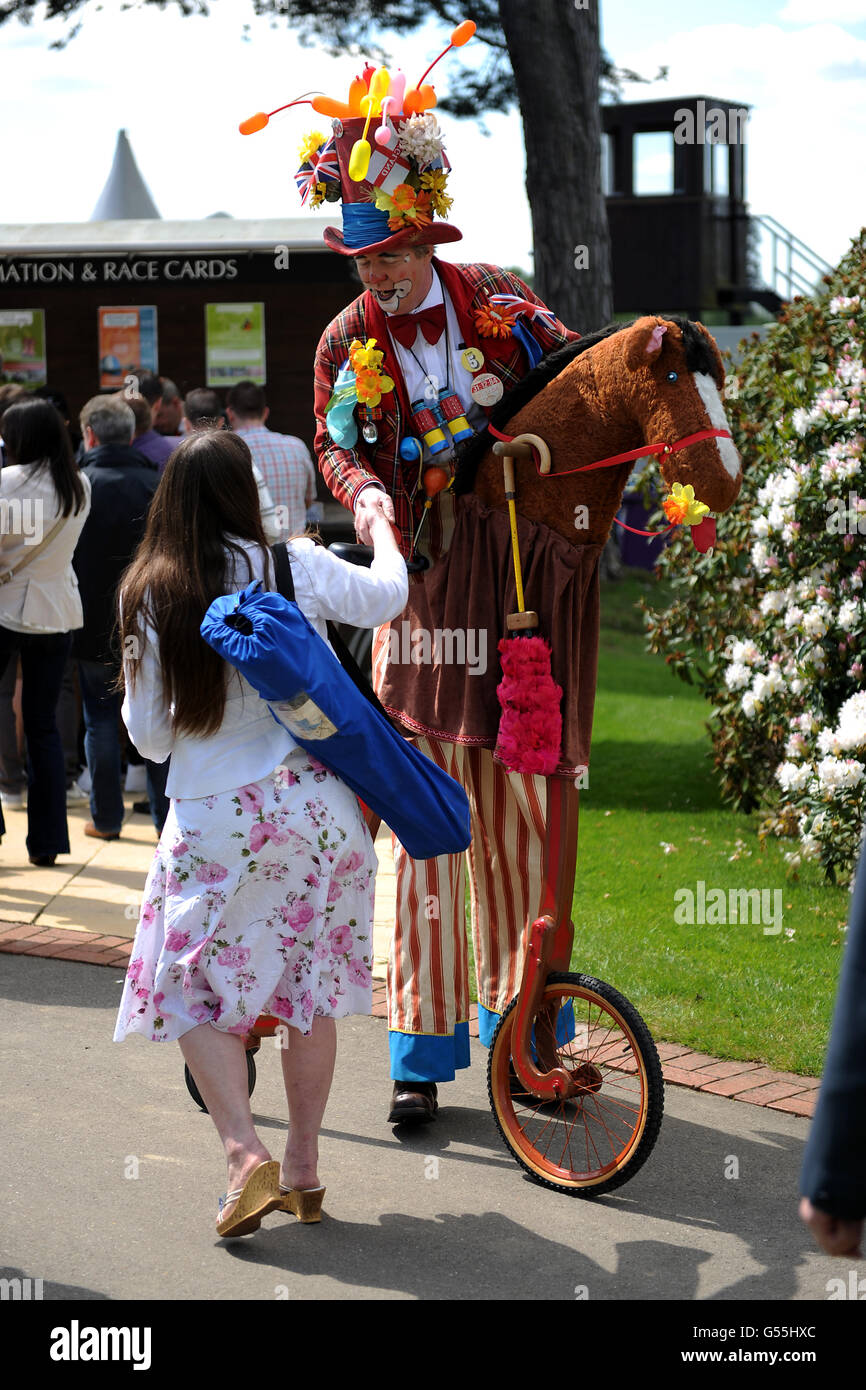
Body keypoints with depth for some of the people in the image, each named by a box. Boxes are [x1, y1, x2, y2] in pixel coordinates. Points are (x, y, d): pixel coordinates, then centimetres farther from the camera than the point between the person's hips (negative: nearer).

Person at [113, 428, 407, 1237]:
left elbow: (148, 734, 1)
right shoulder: (296, 566, -4)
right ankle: (303, 1171, 19)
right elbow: (388, 594, 15)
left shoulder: (151, 594, -5)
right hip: (317, 806, 2)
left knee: (195, 991, 8)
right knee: (310, 987, 13)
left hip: (216, 820, -2)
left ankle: (245, 1155, -11)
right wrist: (379, 524, 32)